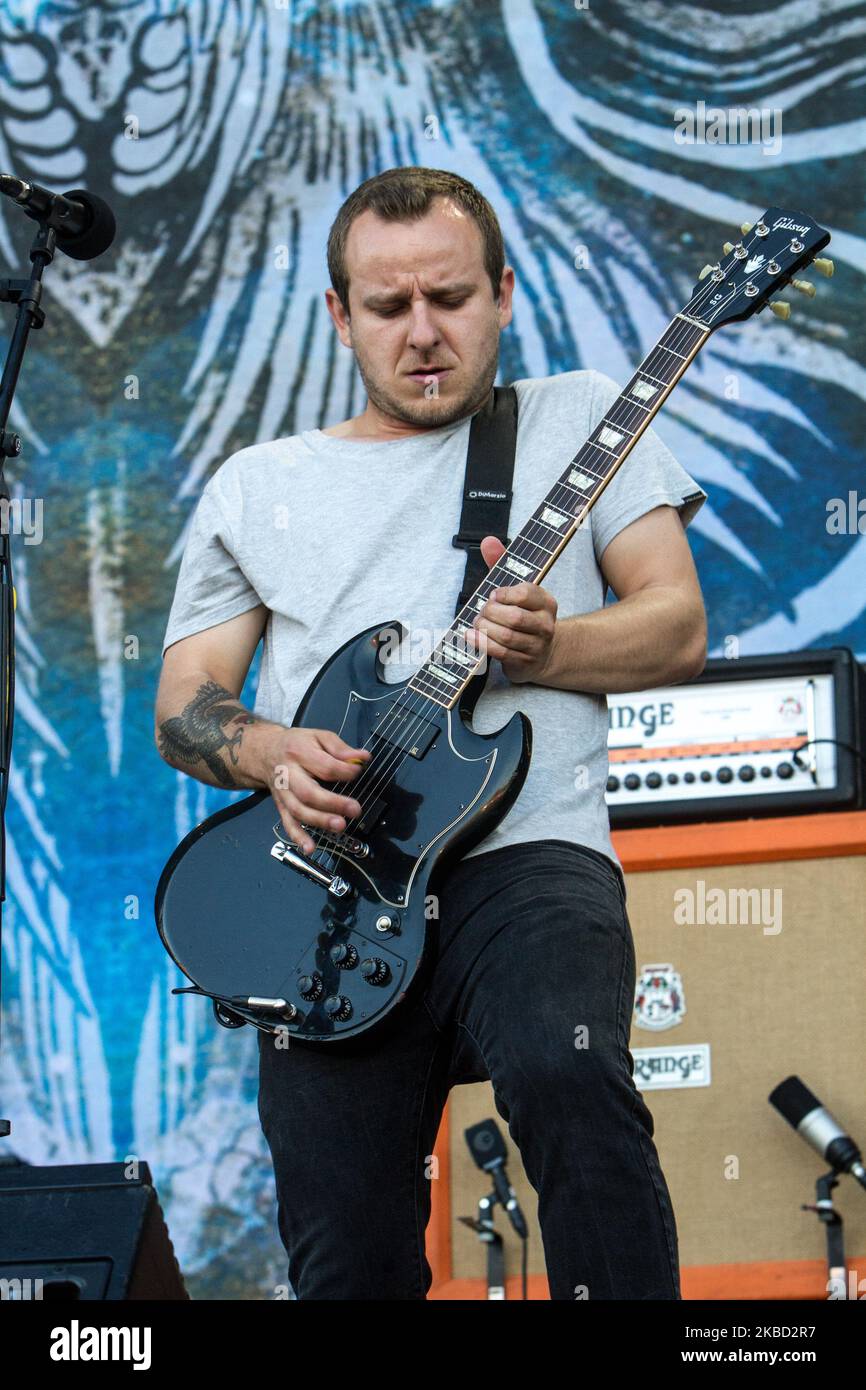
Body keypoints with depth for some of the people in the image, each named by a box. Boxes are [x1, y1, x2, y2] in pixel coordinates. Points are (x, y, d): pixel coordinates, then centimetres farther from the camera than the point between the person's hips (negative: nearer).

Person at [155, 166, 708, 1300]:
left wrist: (539, 650, -11)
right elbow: (182, 704, 19)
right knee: (348, 1269, -9)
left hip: (526, 857, -2)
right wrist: (274, 754, -5)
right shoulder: (256, 487, 21)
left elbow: (679, 629, 9)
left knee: (566, 1072, -36)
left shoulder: (581, 419, 16)